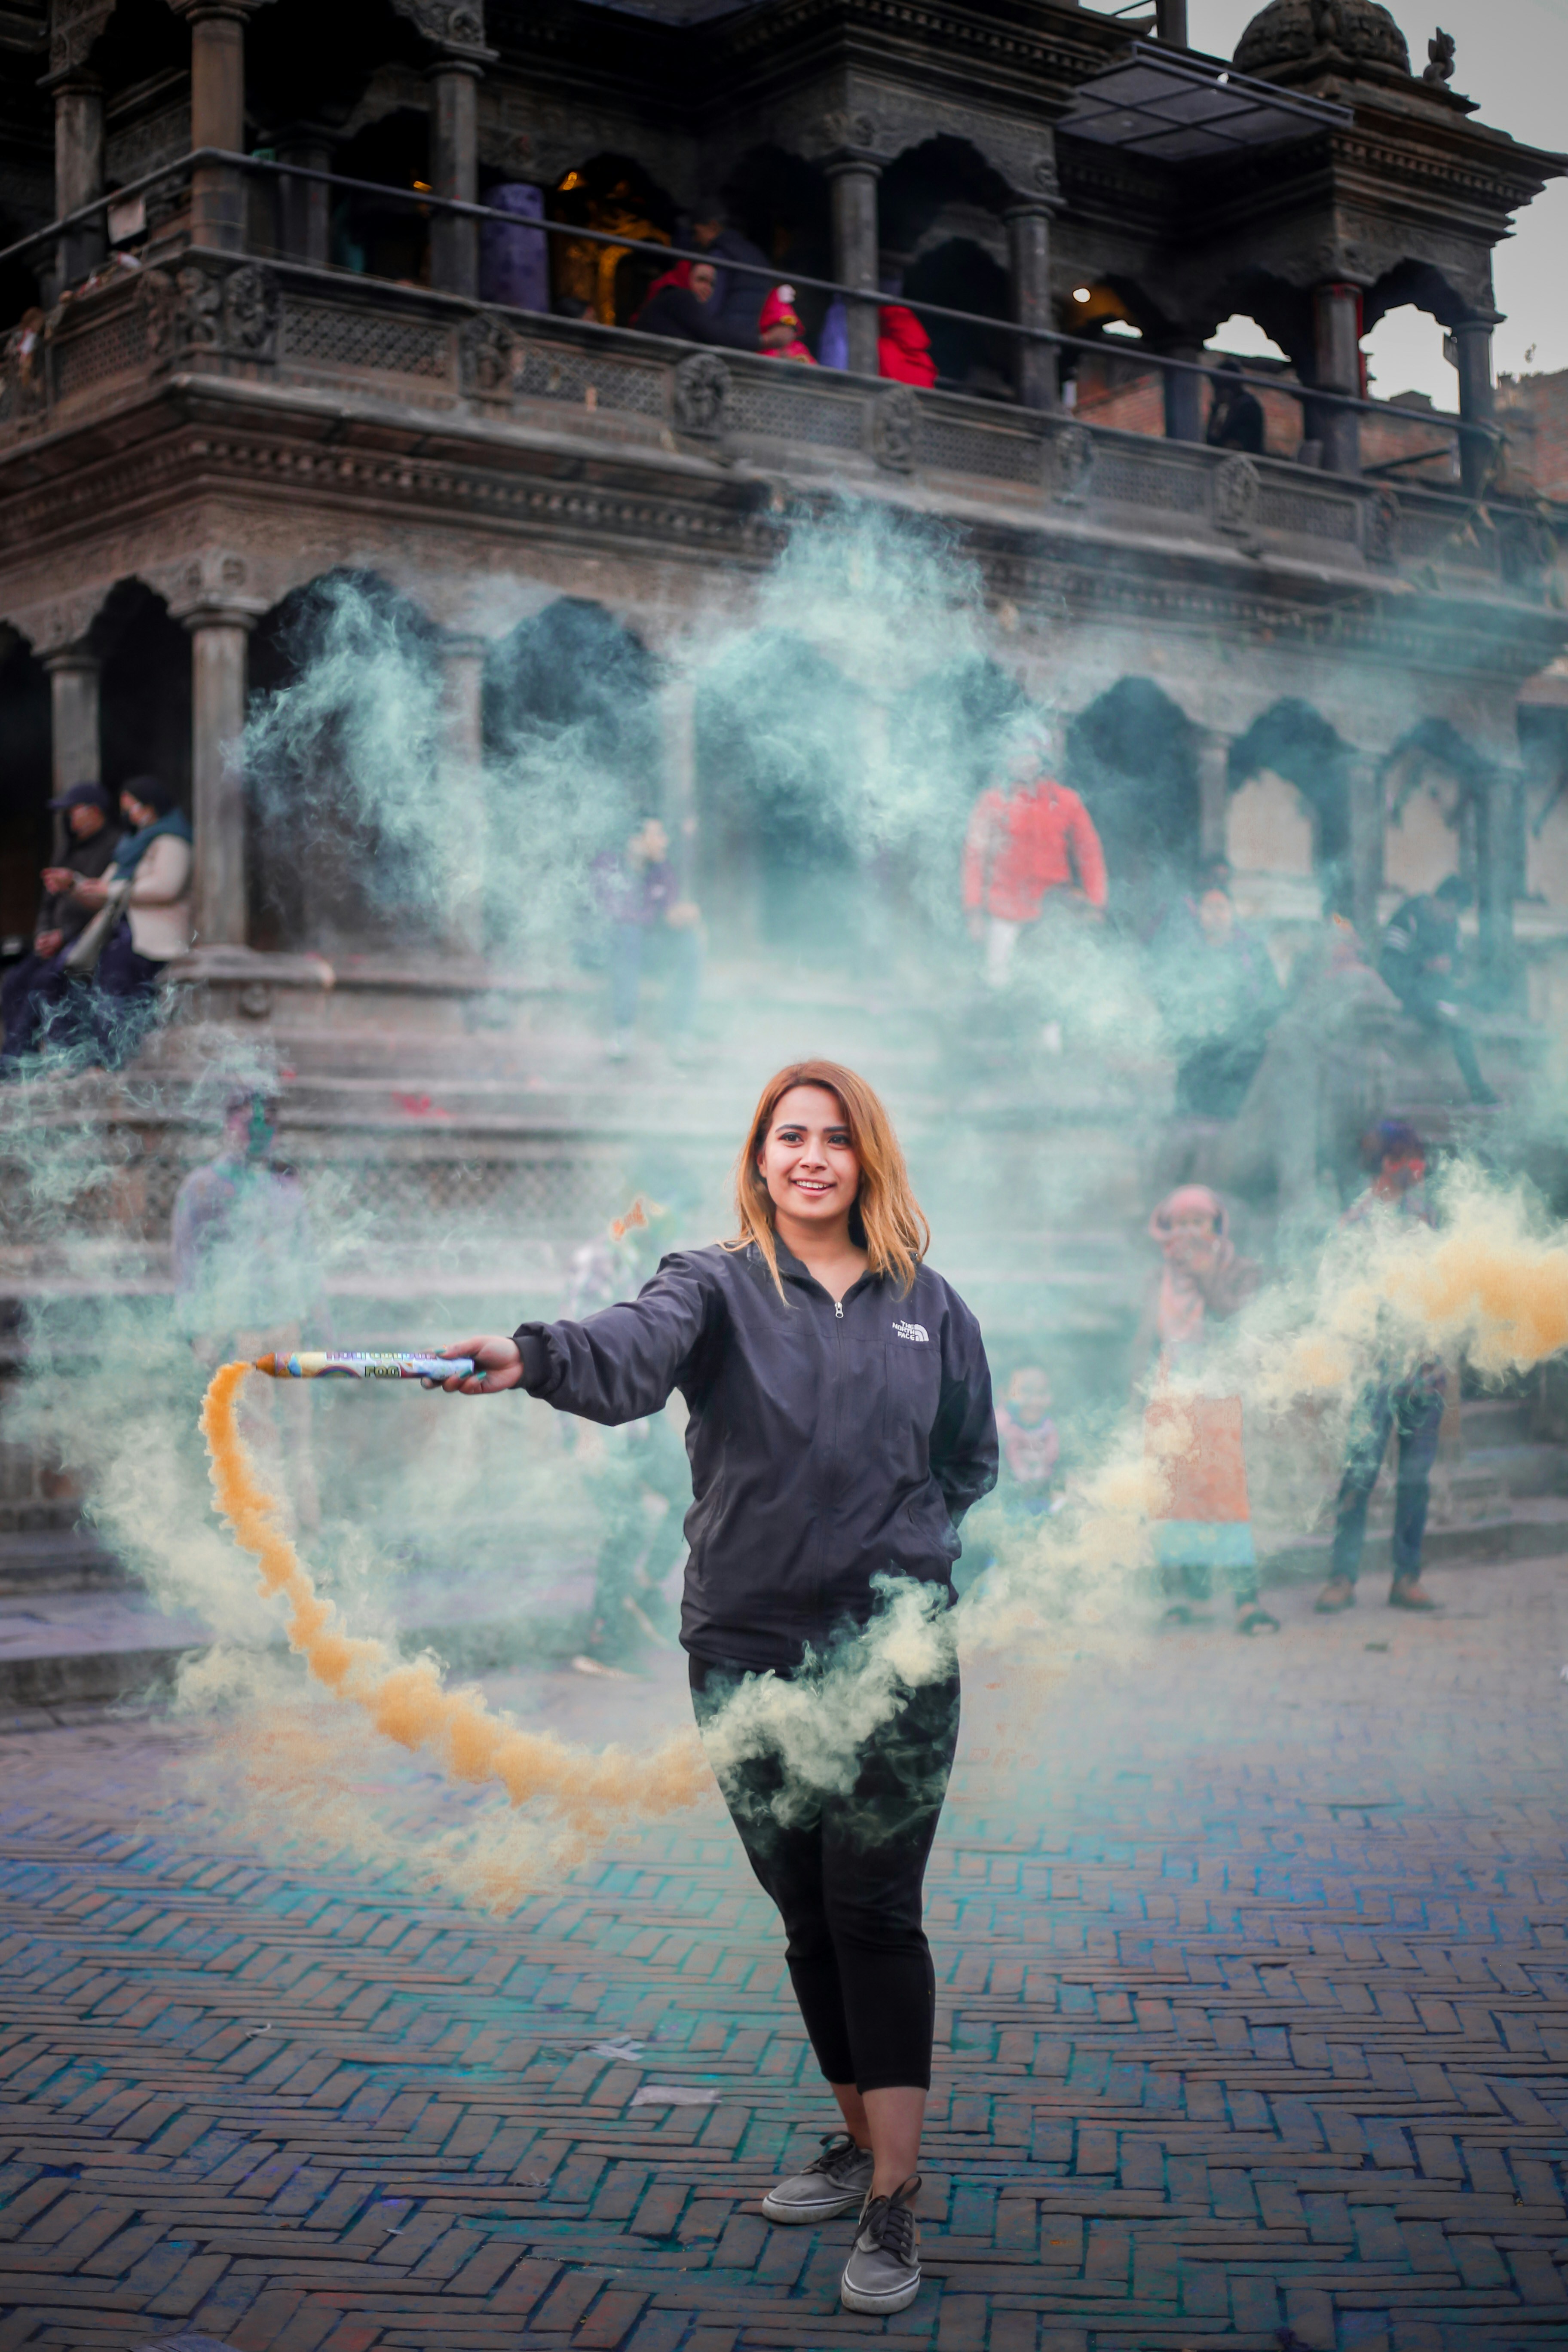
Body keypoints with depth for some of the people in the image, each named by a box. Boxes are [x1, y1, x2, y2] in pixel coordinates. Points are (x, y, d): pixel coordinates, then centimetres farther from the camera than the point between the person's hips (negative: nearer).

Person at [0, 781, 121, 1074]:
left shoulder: (116, 847, -6)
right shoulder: (74, 850, 21)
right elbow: (49, 903, 23)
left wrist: (63, 936, -15)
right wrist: (43, 935, 2)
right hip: (60, 942, 8)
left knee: (45, 981, -29)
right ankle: (27, 1058, -22)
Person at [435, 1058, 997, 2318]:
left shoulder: (928, 1305, 7)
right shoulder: (719, 1288, -1)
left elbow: (973, 1458, 20)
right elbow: (632, 1352, -24)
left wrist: (907, 1539, 5)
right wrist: (532, 1358, -45)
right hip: (747, 1648, 1)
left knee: (874, 1912, -6)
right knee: (806, 1915, 12)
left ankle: (895, 2206, -3)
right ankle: (860, 2143, 31)